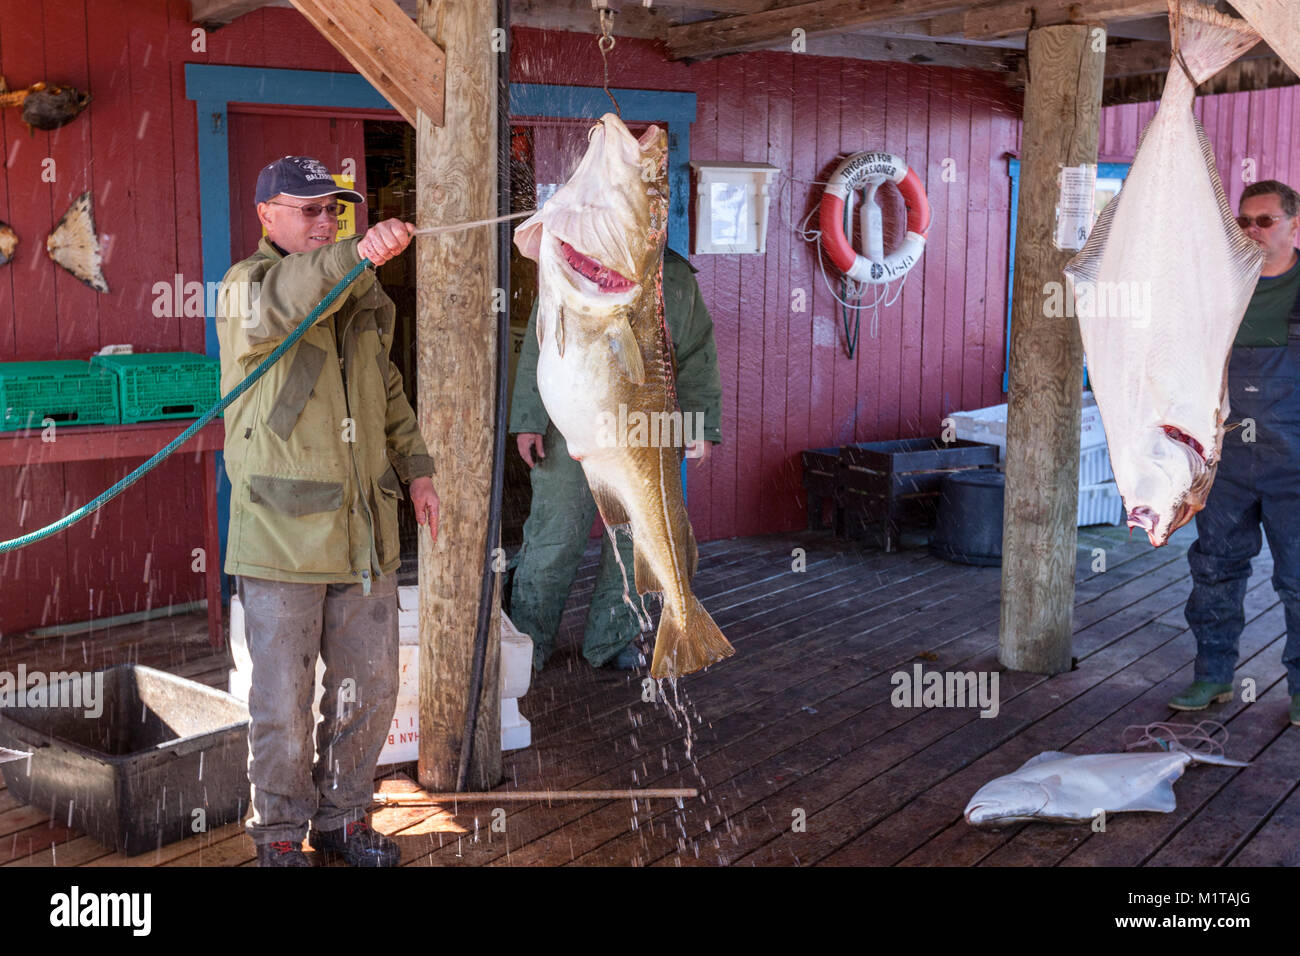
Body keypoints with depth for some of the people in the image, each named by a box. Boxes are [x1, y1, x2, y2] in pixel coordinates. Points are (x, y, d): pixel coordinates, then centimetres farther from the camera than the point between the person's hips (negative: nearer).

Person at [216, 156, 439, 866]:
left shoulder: (359, 295, 16)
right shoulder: (247, 287, -6)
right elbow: (282, 301, -31)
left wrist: (414, 466, 17)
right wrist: (359, 254, -48)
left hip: (364, 530, 6)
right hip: (282, 534, -6)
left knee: (370, 686, 12)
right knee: (283, 699, 2)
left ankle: (342, 816, 29)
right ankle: (279, 834, 21)